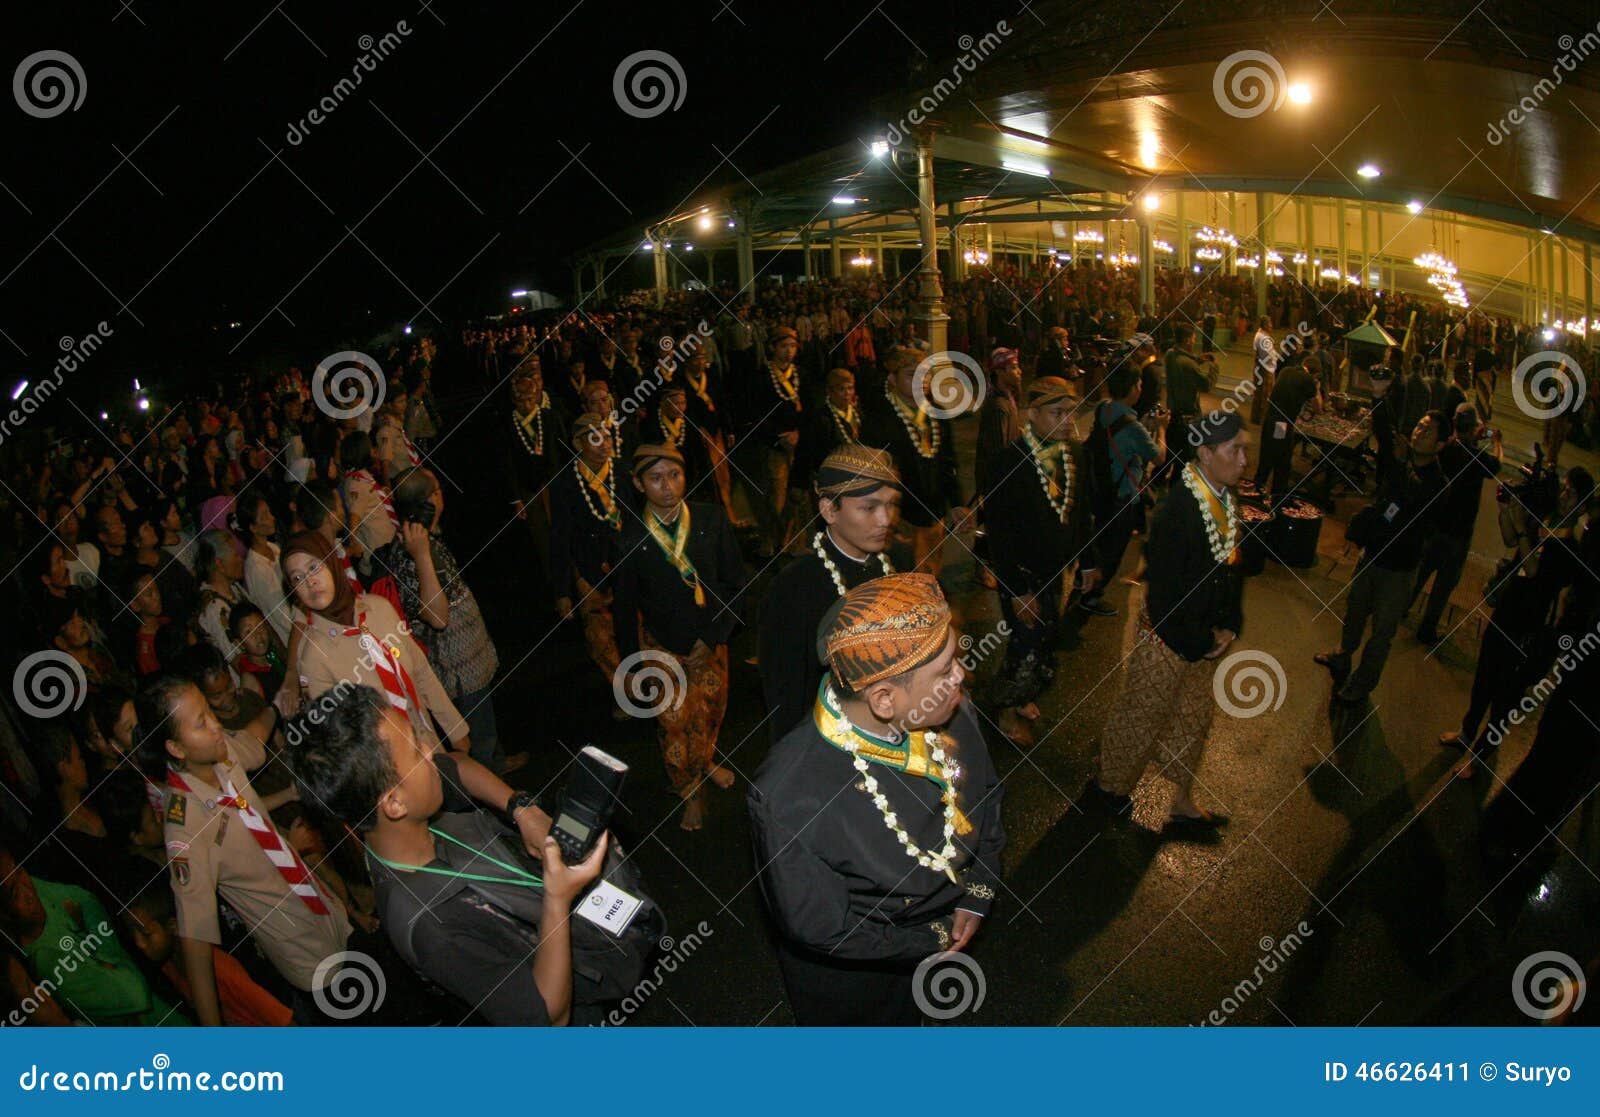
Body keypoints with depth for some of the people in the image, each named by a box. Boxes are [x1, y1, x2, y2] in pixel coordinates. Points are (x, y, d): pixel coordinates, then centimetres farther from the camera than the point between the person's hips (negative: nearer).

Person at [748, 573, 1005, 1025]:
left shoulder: (948, 712, -24)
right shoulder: (789, 797, -41)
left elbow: (987, 791, -2)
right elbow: (818, 929, -27)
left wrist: (978, 895, -8)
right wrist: (933, 939, -18)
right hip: (852, 979, -4)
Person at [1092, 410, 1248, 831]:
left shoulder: (1227, 500, -2)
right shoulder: (1178, 510, -28)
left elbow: (1233, 567, 9)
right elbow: (1166, 591, -26)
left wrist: (1228, 629, 1)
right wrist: (1202, 643, -17)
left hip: (1208, 641, 8)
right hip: (1169, 640, -8)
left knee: (1195, 719, 22)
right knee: (1142, 716, 11)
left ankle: (1183, 804, 40)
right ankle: (1111, 786, 35)